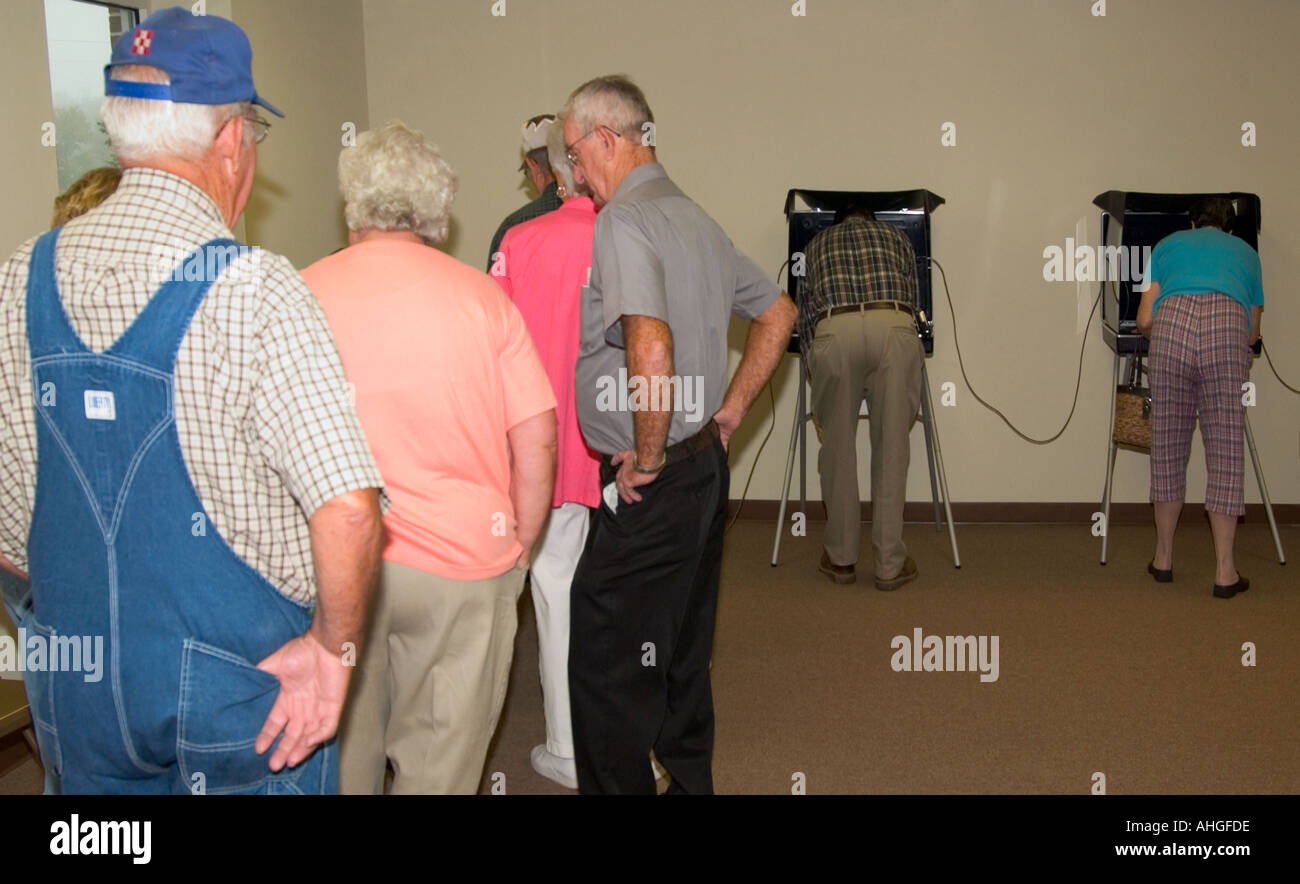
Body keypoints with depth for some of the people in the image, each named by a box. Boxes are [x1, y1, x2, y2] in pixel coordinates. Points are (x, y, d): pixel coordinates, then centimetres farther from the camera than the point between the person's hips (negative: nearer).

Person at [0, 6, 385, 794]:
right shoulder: (254, 289, -20)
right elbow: (348, 512, -28)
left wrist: (74, 619, 16)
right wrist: (333, 646, -13)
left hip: (73, 692, 5)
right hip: (240, 698, -4)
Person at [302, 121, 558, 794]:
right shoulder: (480, 296, -2)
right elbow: (536, 441, -3)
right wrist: (517, 551, 8)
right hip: (462, 562, -1)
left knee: (341, 756, 17)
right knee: (438, 763, 10)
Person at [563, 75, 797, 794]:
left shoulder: (622, 222, -16)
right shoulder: (695, 218, 13)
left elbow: (651, 348, -33)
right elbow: (778, 312, 22)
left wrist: (647, 459, -20)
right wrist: (729, 411, 18)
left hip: (650, 490, -10)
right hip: (705, 467, 10)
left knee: (604, 662, -1)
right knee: (681, 655, 20)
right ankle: (689, 779, 32)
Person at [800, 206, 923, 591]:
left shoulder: (819, 242, 31)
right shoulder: (896, 237, 31)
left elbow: (807, 311, 30)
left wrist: (813, 364, 39)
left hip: (835, 332, 0)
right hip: (894, 328, 0)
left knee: (838, 448, 11)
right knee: (891, 448, 6)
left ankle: (840, 558, 18)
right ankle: (890, 564, 9)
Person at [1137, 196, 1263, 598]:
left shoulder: (1168, 244, 30)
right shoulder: (1246, 252, 33)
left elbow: (1145, 320, 21)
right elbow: (1253, 333, 36)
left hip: (1171, 325, 0)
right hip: (1228, 327, 0)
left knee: (1168, 447, 11)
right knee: (1225, 451, 5)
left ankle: (1163, 557, 22)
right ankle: (1225, 572, 7)